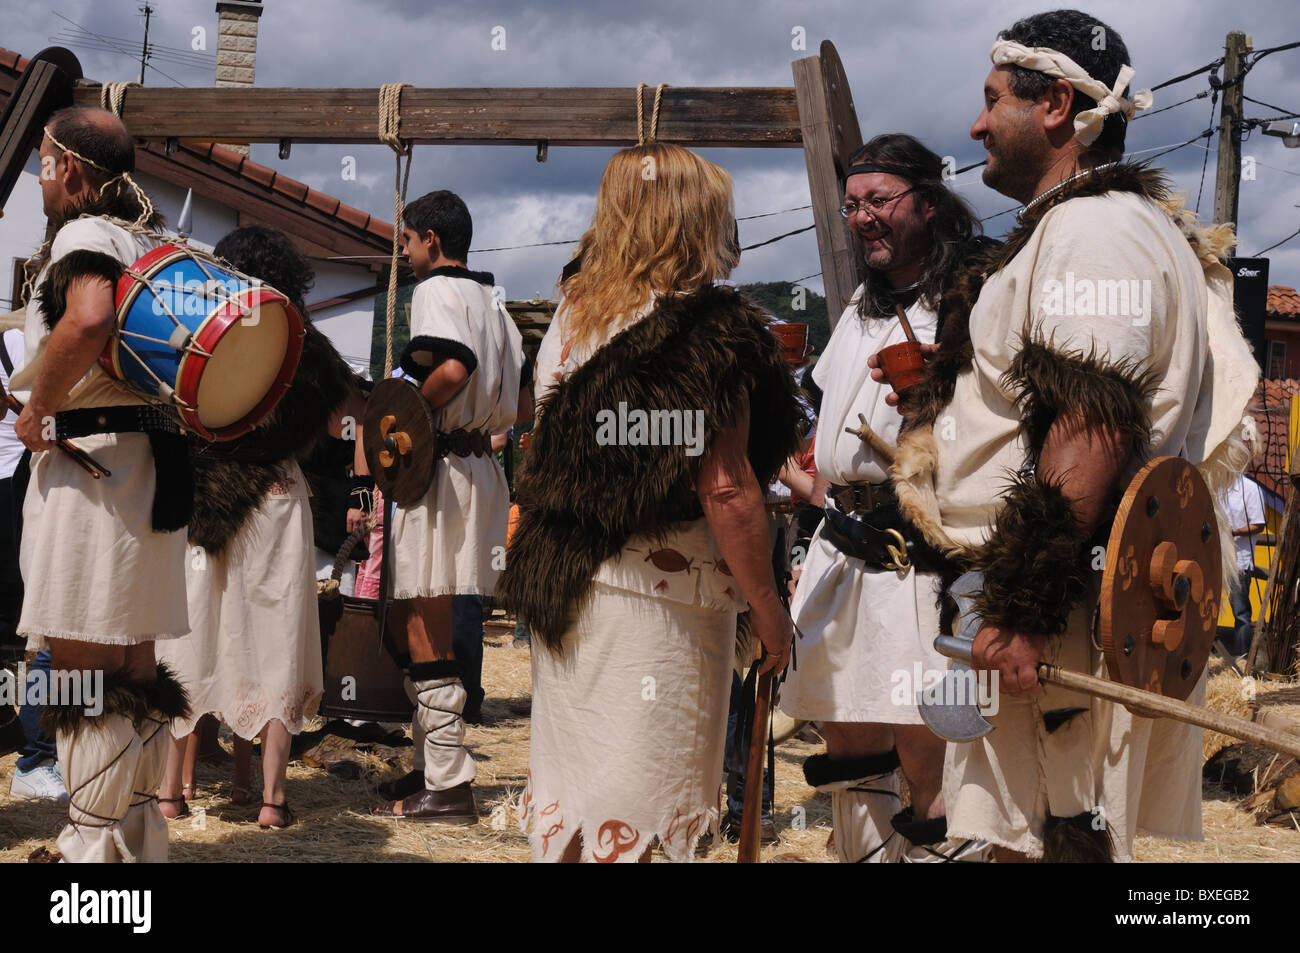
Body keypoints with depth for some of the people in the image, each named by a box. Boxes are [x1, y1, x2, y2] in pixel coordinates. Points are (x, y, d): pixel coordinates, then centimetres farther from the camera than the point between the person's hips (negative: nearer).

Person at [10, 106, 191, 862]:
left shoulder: (85, 236, -10)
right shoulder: (154, 239, 17)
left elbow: (88, 322, -30)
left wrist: (35, 410, -18)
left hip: (91, 456, -9)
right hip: (157, 455, 9)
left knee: (83, 664, -5)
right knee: (134, 664, 13)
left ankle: (96, 843, -2)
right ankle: (140, 833, 20)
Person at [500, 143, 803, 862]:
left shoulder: (572, 311, 9)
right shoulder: (708, 334, -13)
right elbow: (727, 493, -17)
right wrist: (768, 608, -8)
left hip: (563, 591, 7)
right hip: (660, 599, -7)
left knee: (566, 783, 14)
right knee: (648, 800, 0)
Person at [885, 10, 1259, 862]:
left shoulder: (1093, 228, -13)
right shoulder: (1069, 226, 22)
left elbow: (1091, 433, -23)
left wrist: (1025, 613, -26)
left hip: (1072, 620, -11)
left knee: (1052, 842, -9)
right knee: (1020, 838, 13)